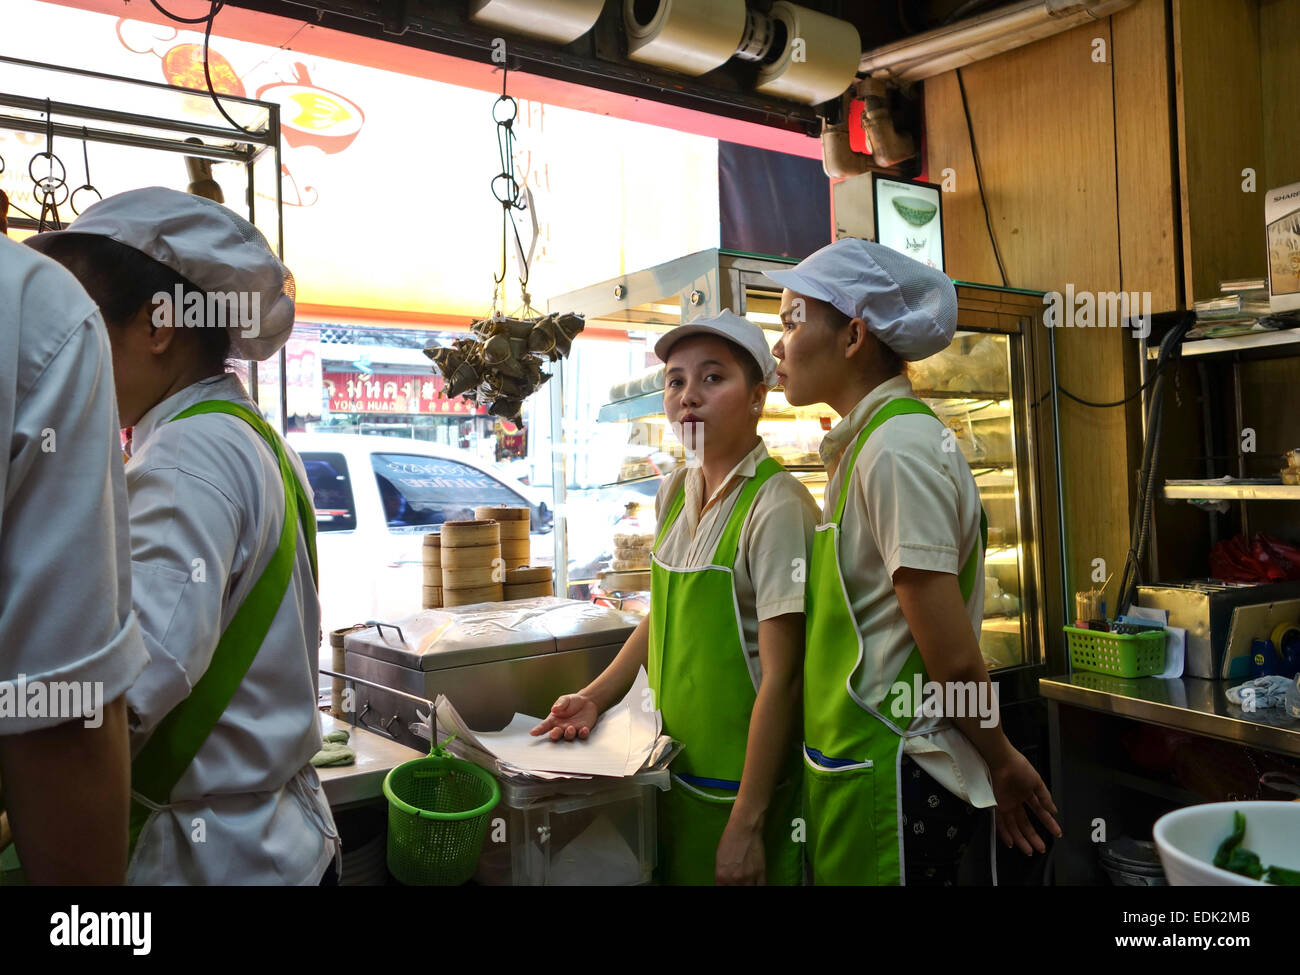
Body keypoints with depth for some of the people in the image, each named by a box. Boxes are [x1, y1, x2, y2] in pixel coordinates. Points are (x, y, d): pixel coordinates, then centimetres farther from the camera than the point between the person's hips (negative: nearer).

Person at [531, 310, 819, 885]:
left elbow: (781, 675, -20)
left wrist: (746, 825, -19)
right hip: (676, 767, 7)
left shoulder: (776, 507, -19)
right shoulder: (675, 493, 2)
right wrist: (596, 697, 2)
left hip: (745, 778, -6)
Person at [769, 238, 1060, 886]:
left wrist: (1000, 760, -5)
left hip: (893, 782, -9)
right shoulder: (864, 443, 10)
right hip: (858, 766, 9)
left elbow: (952, 661, -20)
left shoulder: (896, 449, -20)